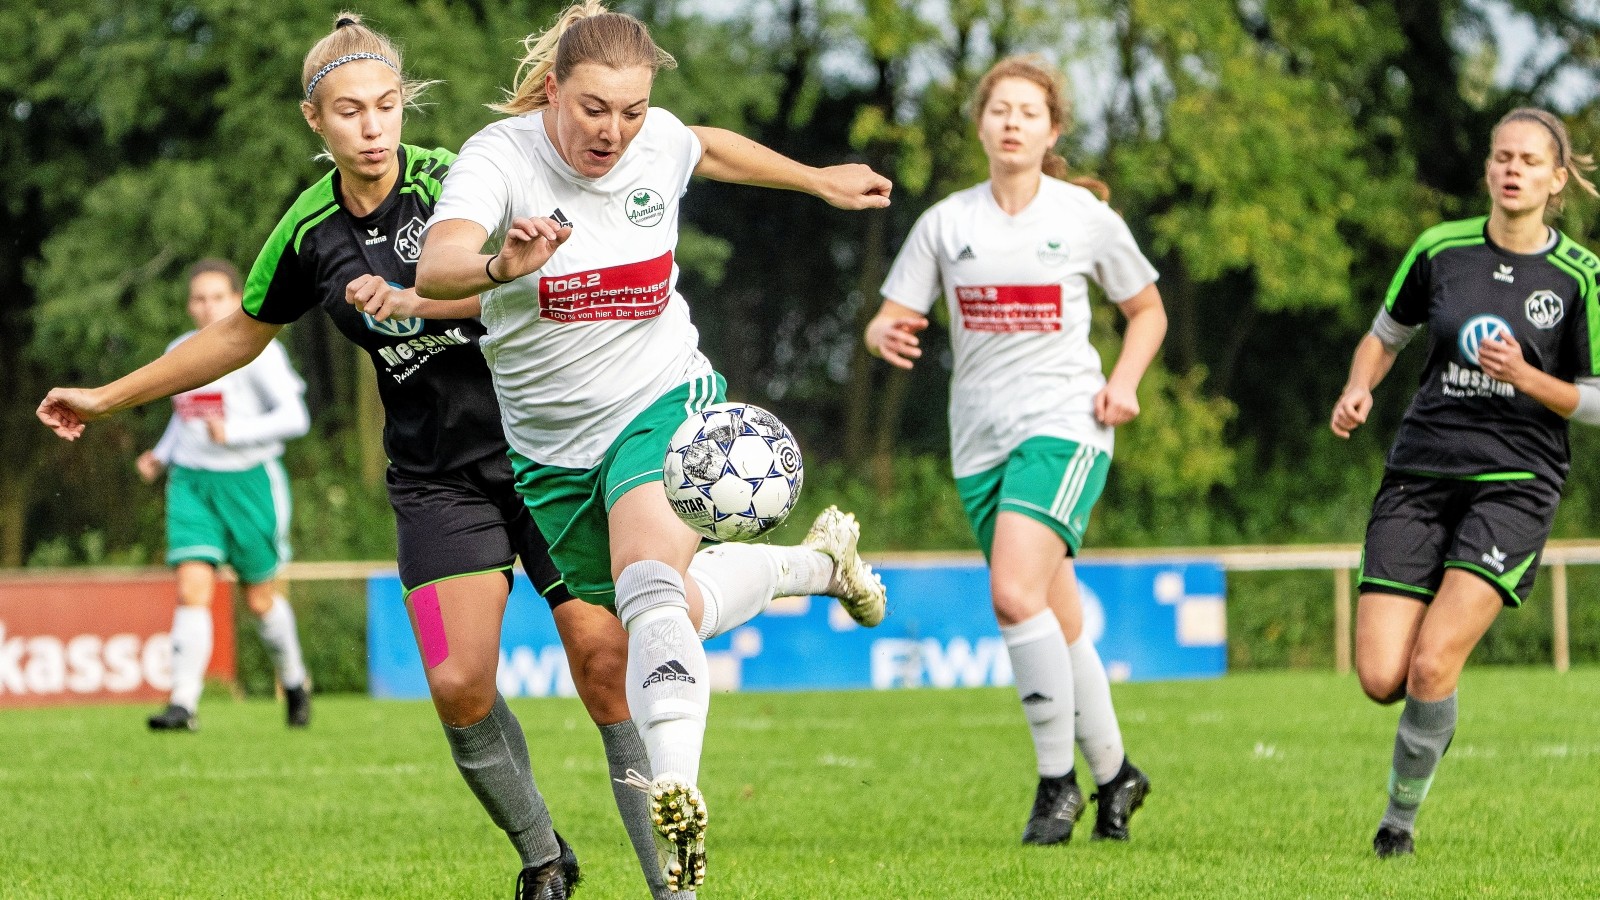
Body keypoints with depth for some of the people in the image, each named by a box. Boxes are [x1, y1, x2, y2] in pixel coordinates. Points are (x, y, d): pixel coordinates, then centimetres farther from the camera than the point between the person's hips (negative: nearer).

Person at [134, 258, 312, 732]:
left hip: (250, 481, -4)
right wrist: (161, 455, 10)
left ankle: (294, 682, 35)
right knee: (192, 589, -14)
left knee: (260, 599, 8)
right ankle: (183, 704, -17)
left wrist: (234, 432, -26)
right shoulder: (178, 354, 7)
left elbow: (294, 417, -16)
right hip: (191, 482, 4)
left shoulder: (257, 351, -11)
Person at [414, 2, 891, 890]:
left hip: (662, 401, -1)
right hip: (552, 444, 1)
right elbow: (434, 267, -40)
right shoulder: (498, 158, -21)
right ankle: (814, 561, 41)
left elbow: (712, 149, 19)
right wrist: (500, 266, -62)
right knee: (676, 613, 13)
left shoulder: (657, 142, -9)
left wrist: (820, 180, 30)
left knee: (649, 586, -28)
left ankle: (676, 795, -41)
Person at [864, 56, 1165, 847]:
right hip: (981, 438, 4)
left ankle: (1058, 777, -13)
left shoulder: (1086, 217, 1)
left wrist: (1124, 382, -4)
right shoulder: (946, 223, 6)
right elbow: (891, 319, 5)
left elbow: (1148, 311, 13)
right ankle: (1113, 773, 26)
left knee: (1015, 591, -24)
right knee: (1058, 627, 8)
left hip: (1064, 424, -4)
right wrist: (886, 335, -19)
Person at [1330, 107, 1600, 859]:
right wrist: (1357, 390, 0)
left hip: (1514, 481, -3)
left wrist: (1524, 376, -15)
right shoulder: (1440, 249, 4)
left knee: (1431, 667, -18)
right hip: (1419, 475, 3)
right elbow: (1386, 334, 19)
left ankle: (1402, 814, 5)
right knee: (1380, 678, -8)